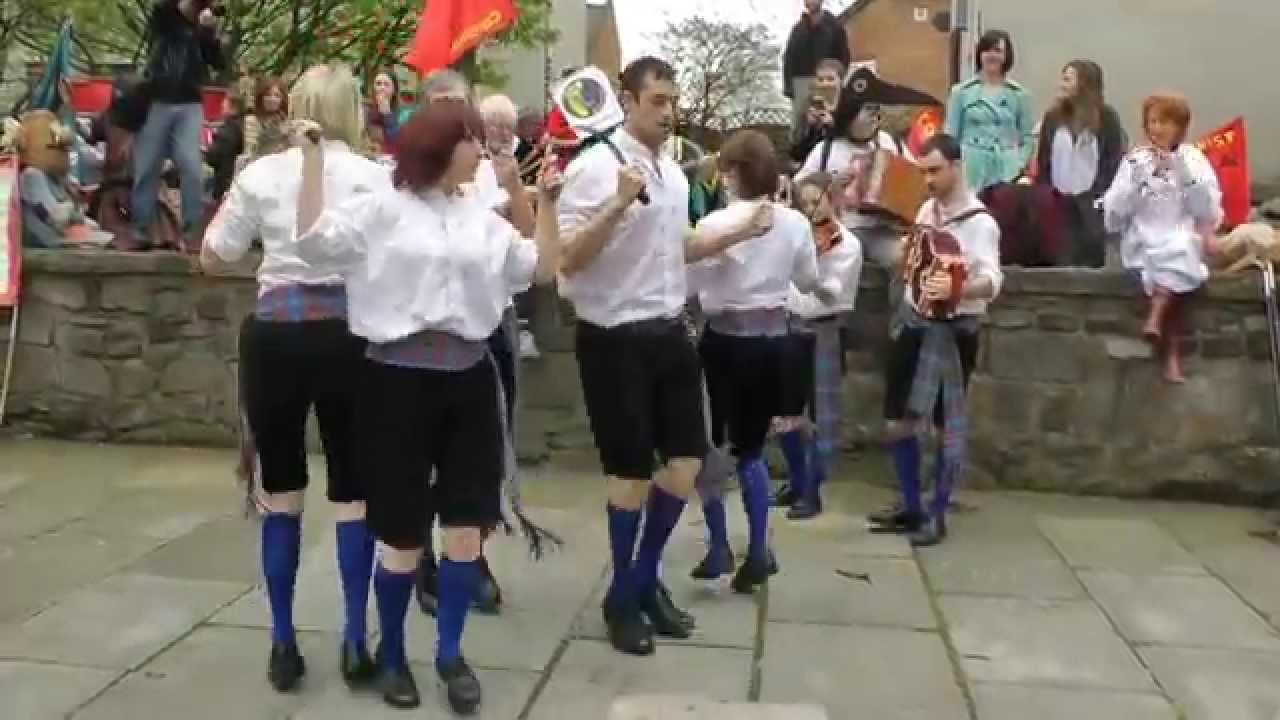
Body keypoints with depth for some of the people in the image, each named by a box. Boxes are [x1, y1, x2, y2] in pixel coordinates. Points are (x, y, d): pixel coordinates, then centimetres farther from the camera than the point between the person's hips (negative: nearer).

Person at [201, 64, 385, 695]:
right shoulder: (374, 178, -2)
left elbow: (212, 258, 8)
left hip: (276, 335, 1)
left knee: (281, 488, 13)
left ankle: (283, 644, 19)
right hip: (348, 335, -1)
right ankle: (355, 642, 11)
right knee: (354, 490, 9)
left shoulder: (263, 174, 0)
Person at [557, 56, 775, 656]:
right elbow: (569, 259, -20)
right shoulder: (595, 167, -13)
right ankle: (622, 598, 25)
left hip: (668, 332, 8)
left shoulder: (674, 172, 12)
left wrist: (737, 233, 12)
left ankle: (643, 581, 31)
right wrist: (619, 203, -31)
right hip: (615, 339, -7)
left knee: (686, 460, 11)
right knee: (631, 472, 4)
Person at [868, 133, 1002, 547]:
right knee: (898, 421, 11)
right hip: (913, 322, 7)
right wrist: (907, 256, 7)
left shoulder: (979, 222, -15)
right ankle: (911, 508, 24)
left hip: (952, 330, -7)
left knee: (949, 426, 4)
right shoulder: (927, 209, 8)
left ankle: (937, 516, 16)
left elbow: (992, 280, -30)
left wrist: (955, 289, -46)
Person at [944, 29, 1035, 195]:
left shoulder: (1019, 94, 6)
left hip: (1007, 172, 1)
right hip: (971, 171, 0)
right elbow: (951, 135, 6)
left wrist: (1019, 167, -6)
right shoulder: (961, 92, 4)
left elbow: (1027, 138, 8)